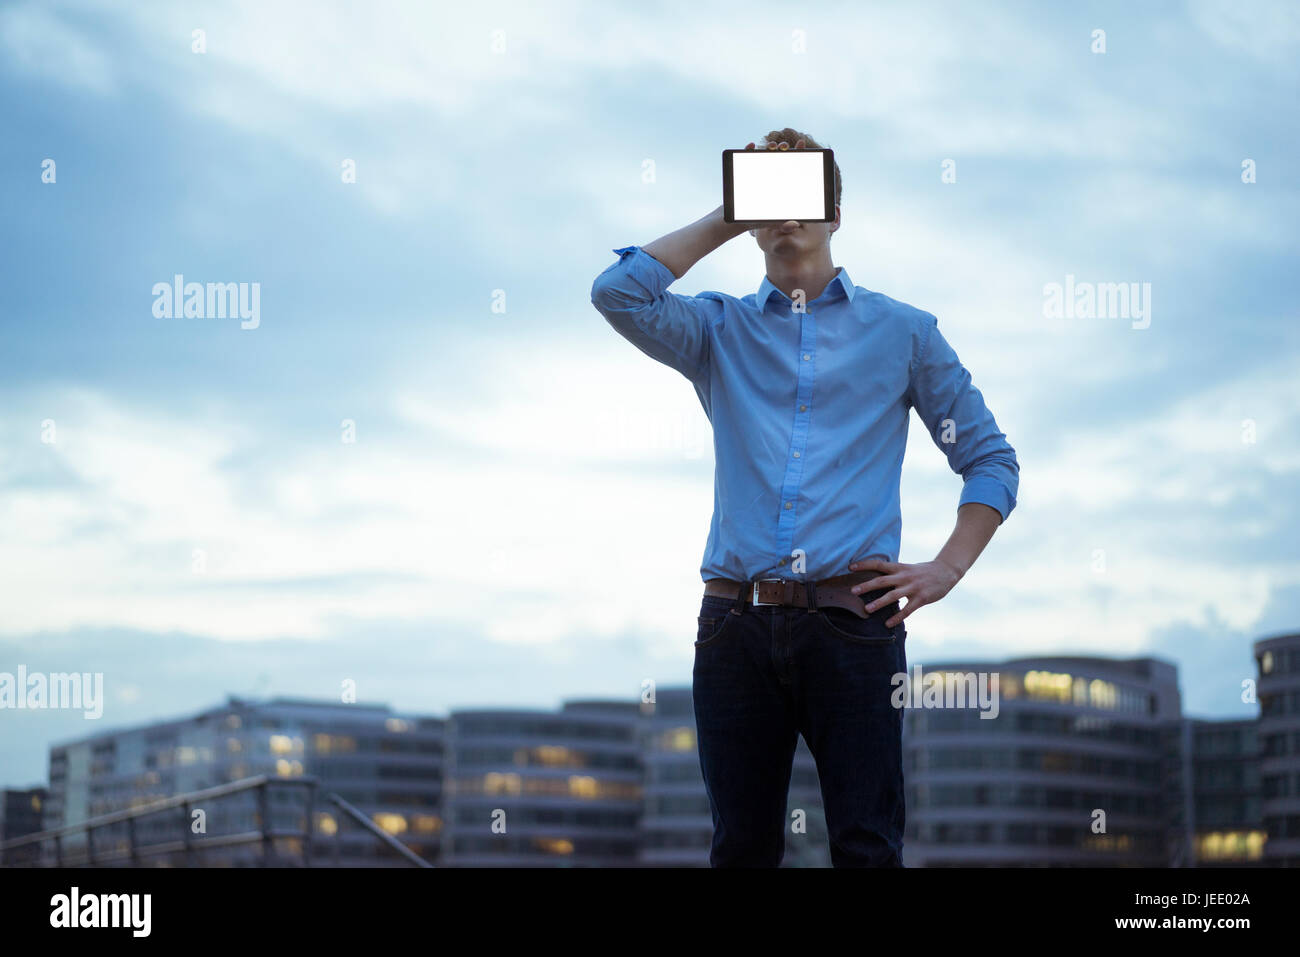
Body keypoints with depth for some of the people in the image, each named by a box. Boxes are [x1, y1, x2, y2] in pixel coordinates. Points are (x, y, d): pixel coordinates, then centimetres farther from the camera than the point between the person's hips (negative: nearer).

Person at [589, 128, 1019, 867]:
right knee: (743, 848, 6)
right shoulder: (722, 329, 15)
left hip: (851, 620, -1)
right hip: (736, 623, 2)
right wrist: (725, 220, 6)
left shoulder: (903, 332, 13)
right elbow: (619, 294, -2)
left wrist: (947, 570, -1)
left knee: (866, 848, -4)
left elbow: (991, 459, 13)